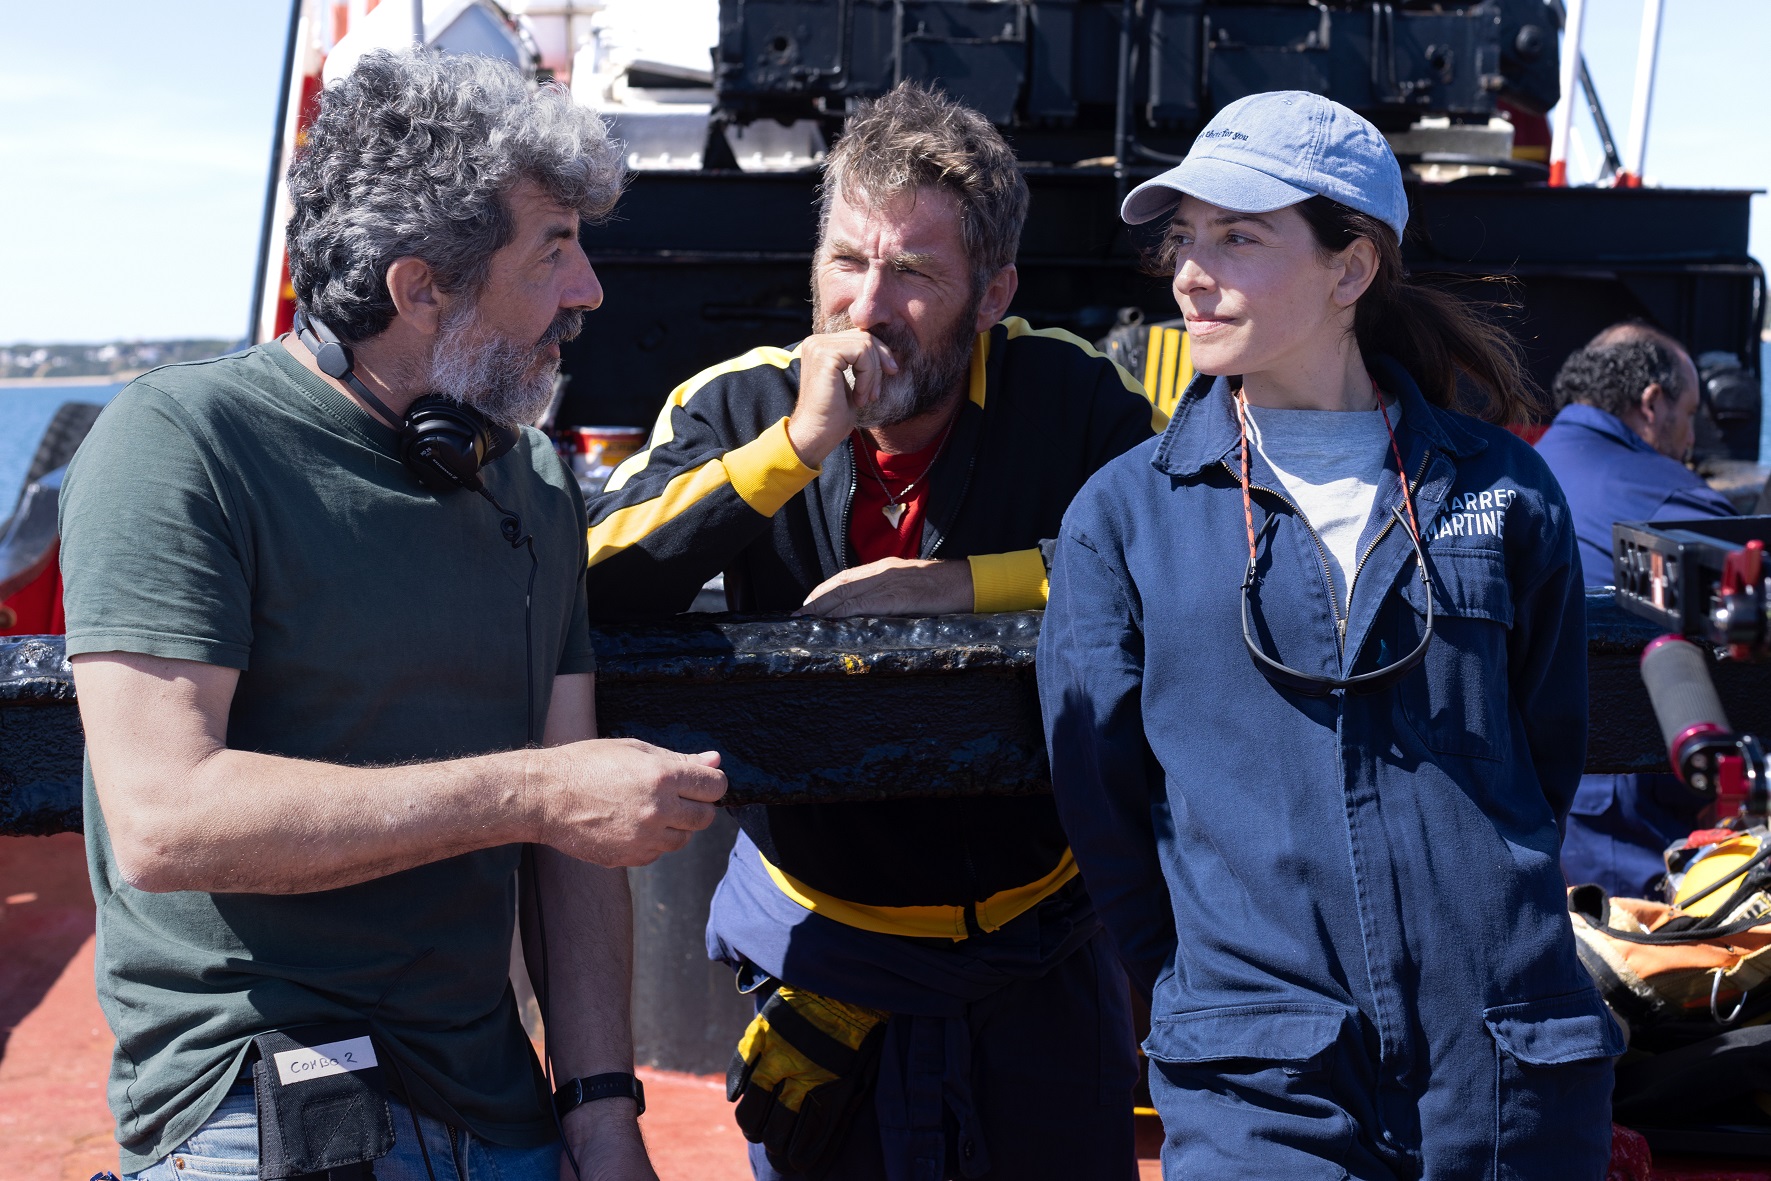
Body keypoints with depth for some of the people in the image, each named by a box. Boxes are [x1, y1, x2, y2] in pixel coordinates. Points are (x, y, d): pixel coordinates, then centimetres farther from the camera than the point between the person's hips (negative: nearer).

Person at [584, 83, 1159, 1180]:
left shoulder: (1071, 399, -9)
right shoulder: (738, 408, -8)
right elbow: (596, 590, -19)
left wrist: (963, 584, -20)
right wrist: (797, 443, -28)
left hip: (1042, 950, 0)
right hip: (819, 948, 0)